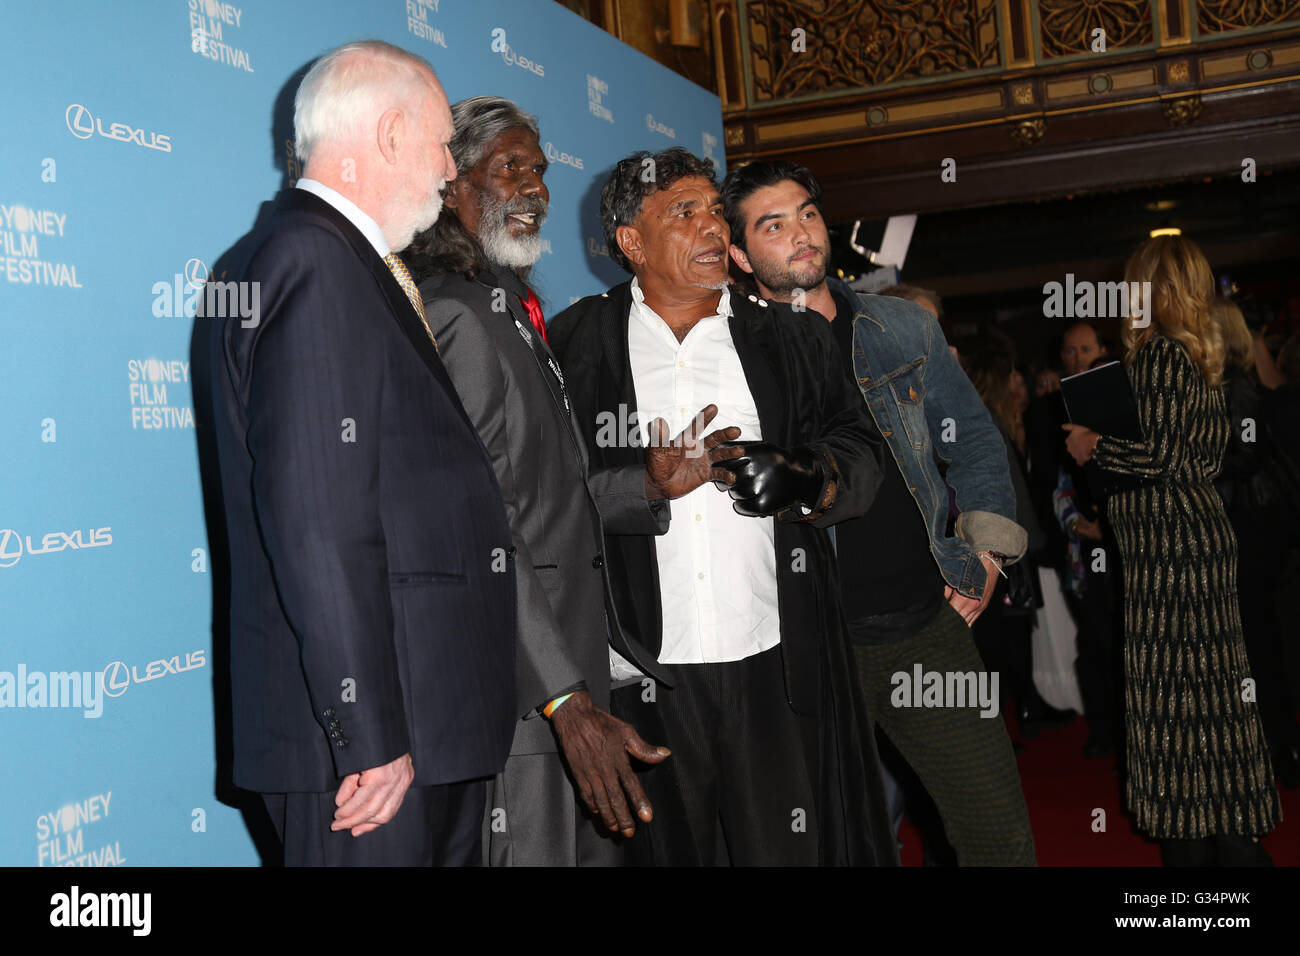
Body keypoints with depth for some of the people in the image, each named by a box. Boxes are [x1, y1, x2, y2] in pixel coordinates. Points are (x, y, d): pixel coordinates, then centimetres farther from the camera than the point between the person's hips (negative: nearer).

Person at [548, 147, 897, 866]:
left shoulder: (788, 339, 12)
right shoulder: (577, 343, 6)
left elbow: (859, 452, 9)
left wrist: (804, 478, -11)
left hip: (775, 668, 1)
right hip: (640, 674, -1)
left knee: (788, 848, 4)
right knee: (664, 847, 7)